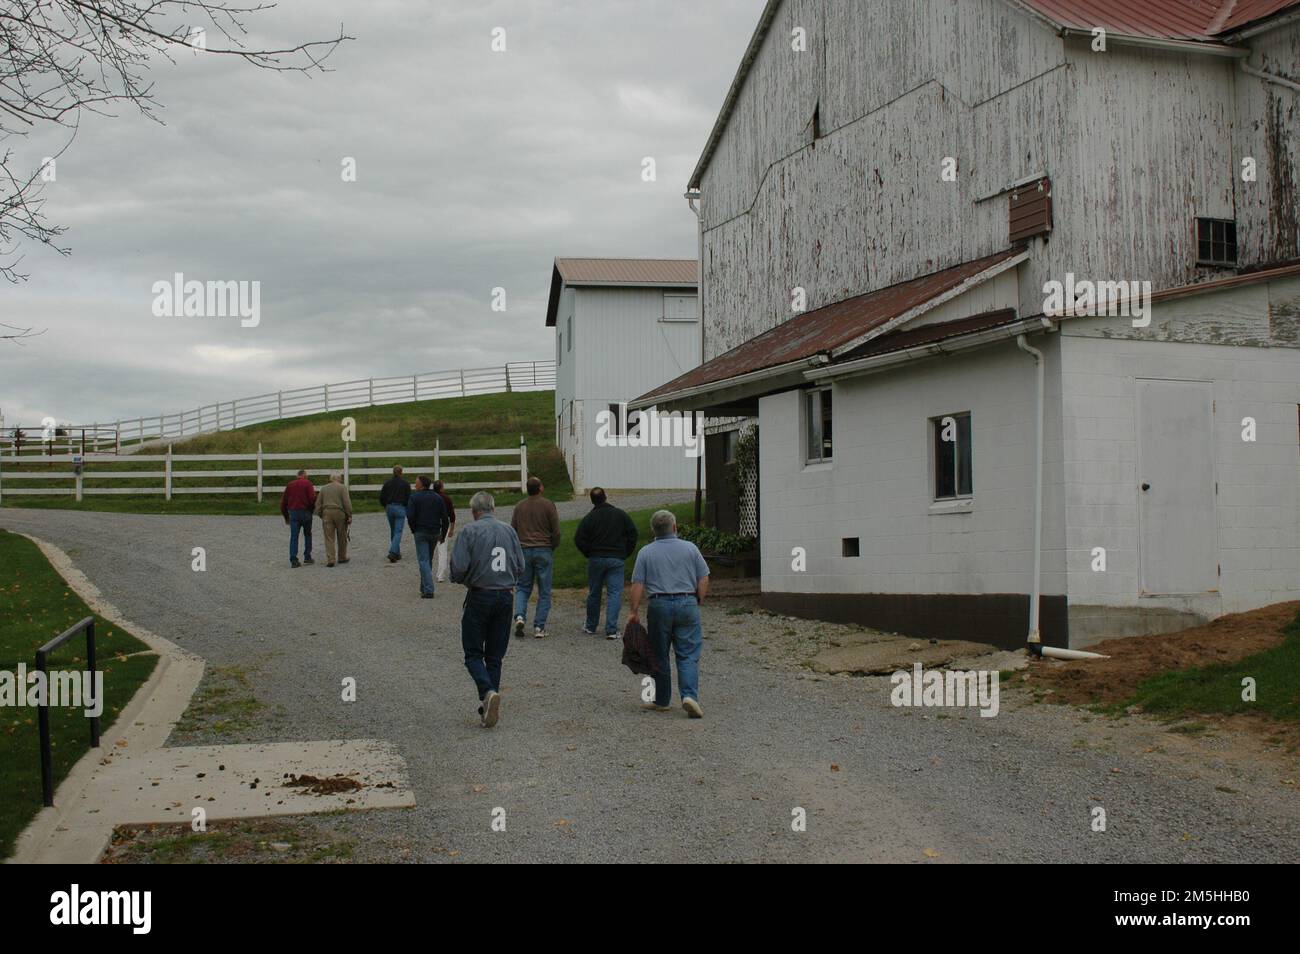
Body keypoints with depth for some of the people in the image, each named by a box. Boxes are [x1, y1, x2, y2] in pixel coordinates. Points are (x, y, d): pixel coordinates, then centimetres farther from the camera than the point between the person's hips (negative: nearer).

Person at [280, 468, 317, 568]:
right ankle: (307, 558, 14)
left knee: (293, 537, 1)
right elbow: (312, 498, -12)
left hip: (292, 512, 3)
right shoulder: (307, 483, -2)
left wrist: (286, 516, 20)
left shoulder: (289, 485, 12)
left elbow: (283, 501, 13)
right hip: (305, 512, -3)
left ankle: (293, 560, -7)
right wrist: (312, 509, 7)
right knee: (307, 535, 13)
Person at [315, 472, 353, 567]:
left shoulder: (324, 488, 12)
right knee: (342, 537, 12)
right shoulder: (342, 487, 0)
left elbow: (318, 504, 12)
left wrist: (320, 515, 17)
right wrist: (349, 516, -7)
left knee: (329, 538, 0)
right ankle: (342, 558, 21)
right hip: (339, 513, -2)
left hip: (327, 513, 2)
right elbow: (347, 502, -9)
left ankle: (330, 559, -10)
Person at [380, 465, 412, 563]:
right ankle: (393, 552, -20)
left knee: (393, 531, 16)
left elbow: (381, 497, 4)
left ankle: (397, 553, 21)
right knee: (398, 532, -4)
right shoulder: (405, 483, -5)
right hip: (400, 508, -4)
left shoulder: (387, 482, 4)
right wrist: (408, 509, 10)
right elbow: (409, 497, -6)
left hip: (389, 508, 4)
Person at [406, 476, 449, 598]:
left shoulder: (414, 497, -8)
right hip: (435, 532, 5)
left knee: (423, 560, -5)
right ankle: (424, 587, 25)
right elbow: (444, 517, 4)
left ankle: (428, 590, -15)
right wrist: (443, 533, 9)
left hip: (421, 533, -5)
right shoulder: (437, 498, 6)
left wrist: (413, 529, -1)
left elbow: (410, 516, -16)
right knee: (429, 560, 18)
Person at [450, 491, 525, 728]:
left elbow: (459, 567, -14)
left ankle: (488, 692, -20)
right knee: (495, 655, 12)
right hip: (505, 596, 4)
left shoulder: (469, 532, -8)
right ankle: (489, 705, 13)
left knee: (473, 653, 3)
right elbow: (520, 567, 5)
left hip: (480, 596, -4)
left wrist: (461, 580, 8)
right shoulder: (509, 531, 5)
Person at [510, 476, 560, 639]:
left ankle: (520, 616, -10)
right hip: (544, 551, -3)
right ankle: (539, 627, 1)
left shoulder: (519, 506, 6)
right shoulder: (548, 505, -5)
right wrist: (553, 548, 11)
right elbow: (556, 531, -5)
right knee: (544, 591, 4)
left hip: (524, 551, 3)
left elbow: (513, 530, 10)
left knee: (523, 588, 13)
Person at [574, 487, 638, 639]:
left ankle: (590, 627, 24)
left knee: (594, 593, 13)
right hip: (617, 560, 0)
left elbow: (579, 540, -6)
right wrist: (626, 553, 11)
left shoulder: (589, 518, -3)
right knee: (614, 593, -1)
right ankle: (611, 630, -11)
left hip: (596, 559, 0)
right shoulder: (621, 515, 2)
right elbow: (632, 534, 4)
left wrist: (588, 554, 7)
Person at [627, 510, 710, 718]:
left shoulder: (646, 552, 2)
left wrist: (634, 612, 1)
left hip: (659, 605, 0)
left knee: (659, 656, 11)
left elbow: (637, 586, -3)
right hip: (687, 603, 0)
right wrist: (698, 603, 13)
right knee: (688, 655, 1)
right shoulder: (690, 548, 3)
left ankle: (662, 700, 18)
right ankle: (690, 695, -16)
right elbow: (703, 580, 3)